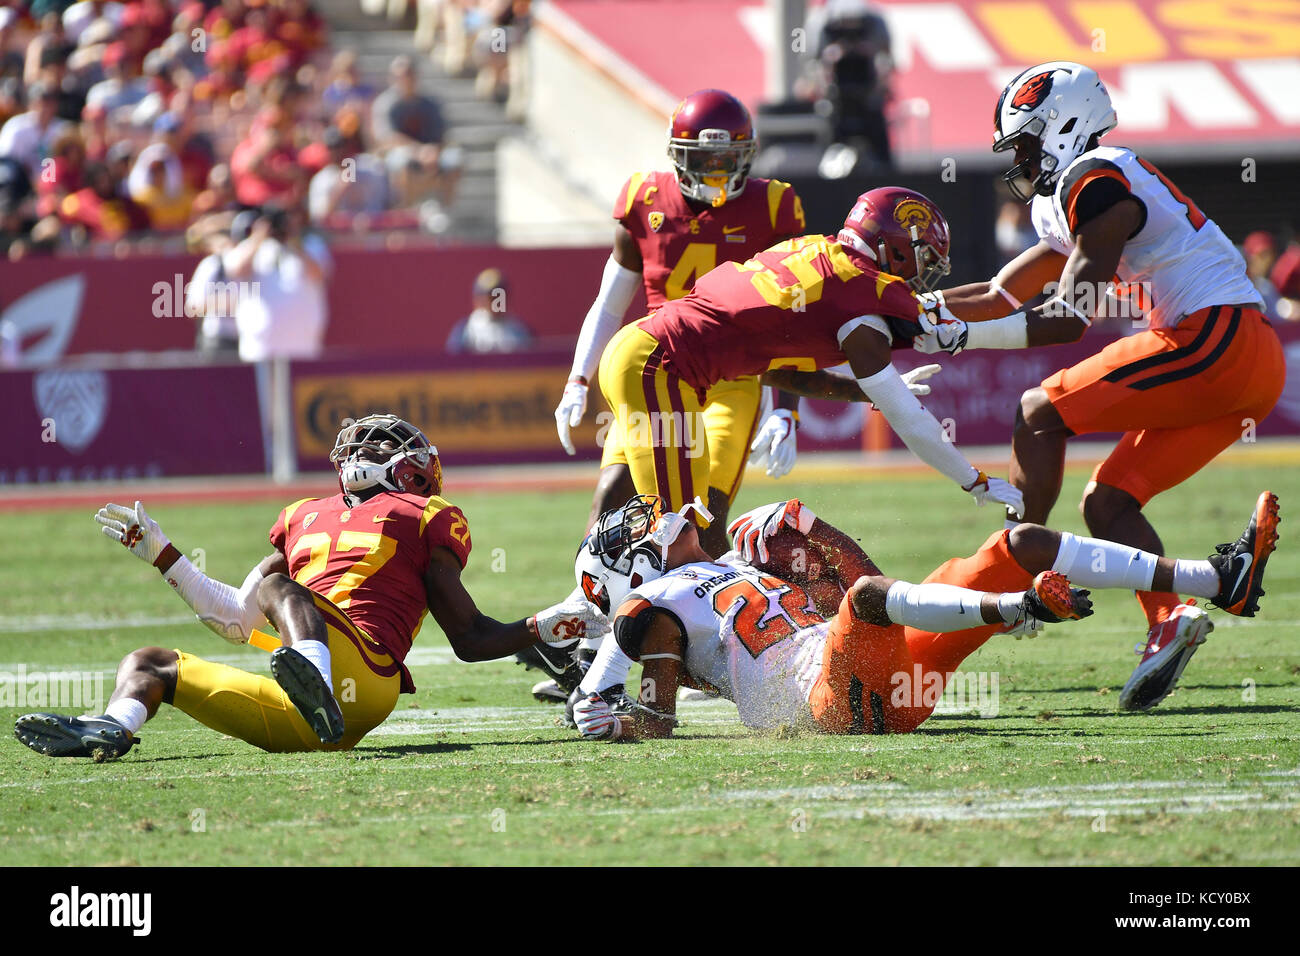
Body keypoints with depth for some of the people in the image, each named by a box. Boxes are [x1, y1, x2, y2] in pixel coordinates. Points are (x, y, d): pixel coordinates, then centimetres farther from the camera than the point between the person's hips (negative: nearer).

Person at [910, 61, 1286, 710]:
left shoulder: (1096, 182, -7)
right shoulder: (1075, 198, 24)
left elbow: (1066, 320, -11)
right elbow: (1003, 295, 29)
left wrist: (961, 335, -8)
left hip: (1216, 340, -9)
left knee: (1042, 412, -4)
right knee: (1107, 502, 7)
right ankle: (1167, 620, -10)